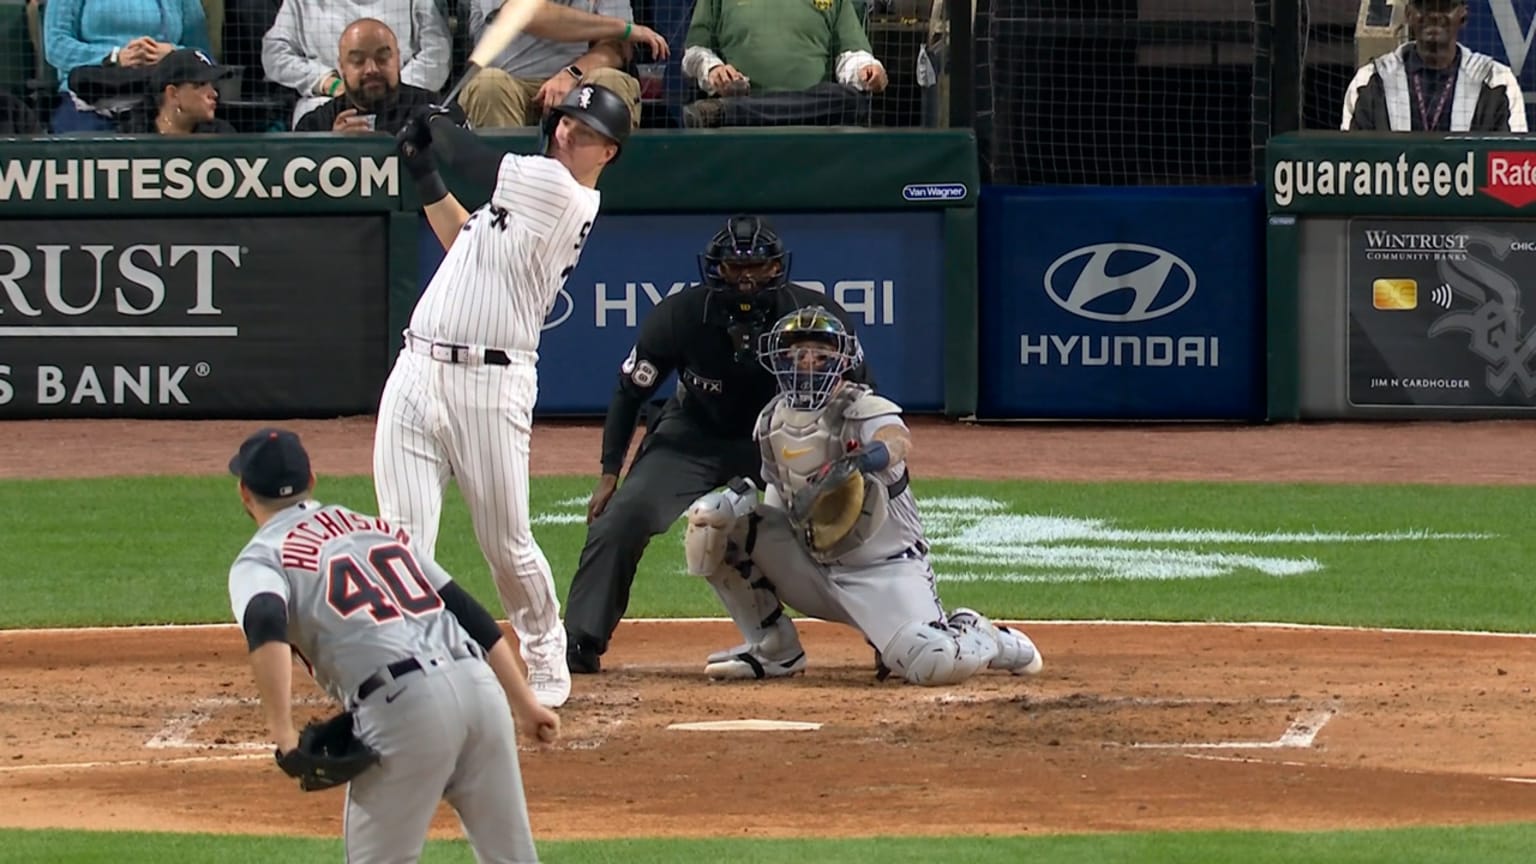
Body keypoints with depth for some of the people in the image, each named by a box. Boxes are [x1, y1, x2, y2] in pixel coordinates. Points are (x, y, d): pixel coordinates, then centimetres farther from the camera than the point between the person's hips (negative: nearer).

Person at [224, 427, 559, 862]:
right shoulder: (376, 528, 27)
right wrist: (524, 704, 22)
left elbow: (266, 626, -15)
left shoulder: (260, 559, 9)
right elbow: (469, 612, 22)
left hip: (402, 705, -6)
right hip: (481, 685, 6)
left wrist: (282, 732, -19)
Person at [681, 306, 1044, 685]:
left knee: (934, 664, -31)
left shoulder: (864, 410, -16)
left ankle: (979, 638, 11)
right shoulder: (772, 421, 3)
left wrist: (861, 461, -63)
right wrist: (742, 498, -5)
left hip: (884, 571, -6)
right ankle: (773, 649, 4)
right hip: (810, 565, 6)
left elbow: (898, 441, -42)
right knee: (710, 519, -9)